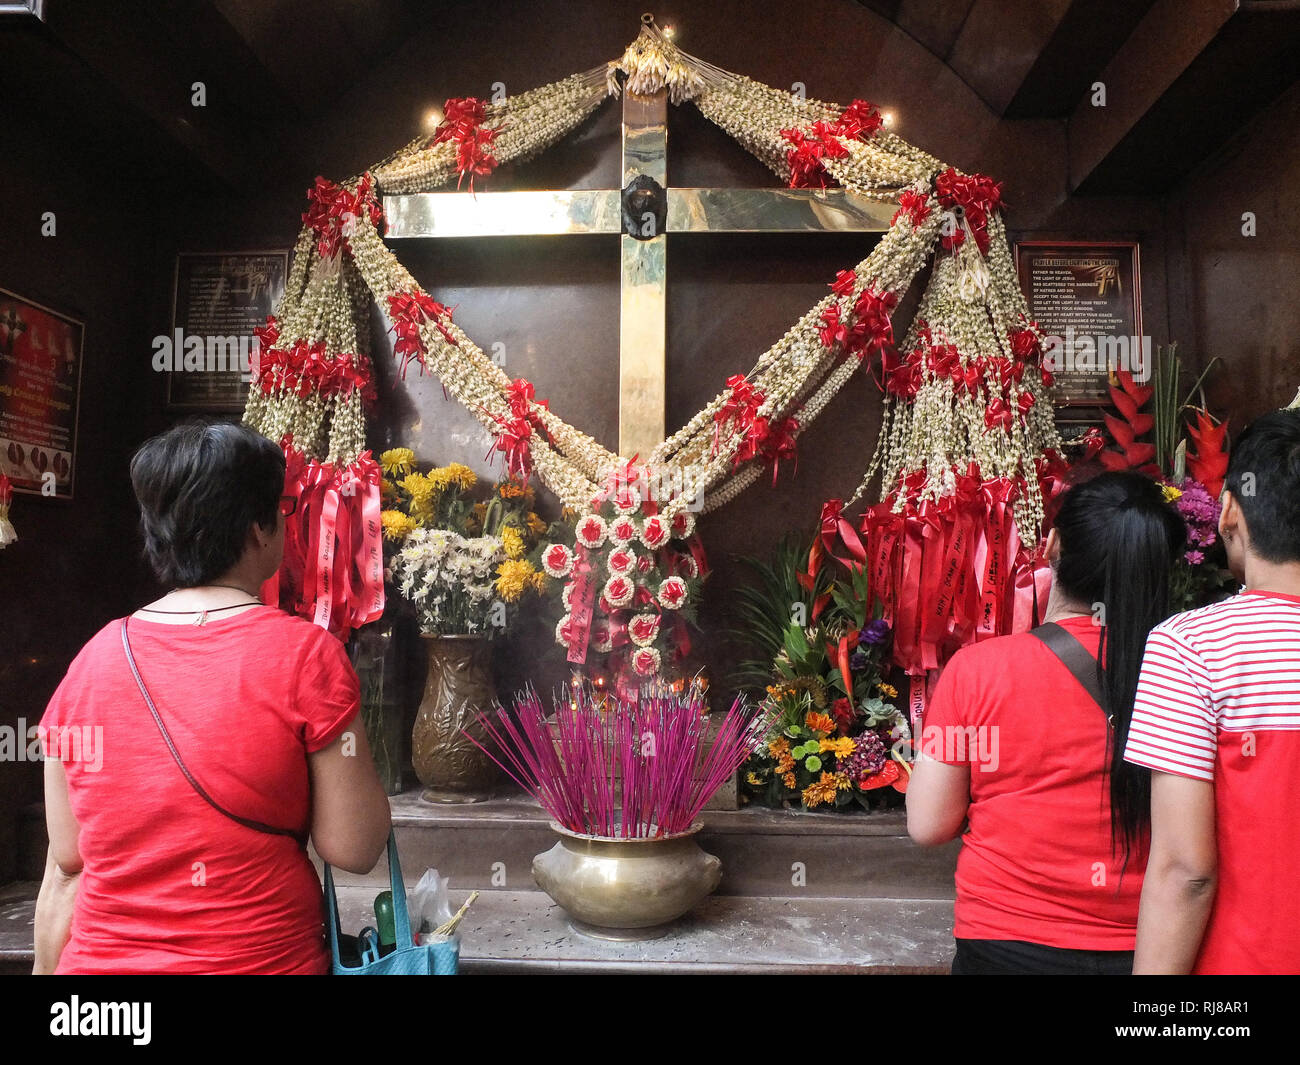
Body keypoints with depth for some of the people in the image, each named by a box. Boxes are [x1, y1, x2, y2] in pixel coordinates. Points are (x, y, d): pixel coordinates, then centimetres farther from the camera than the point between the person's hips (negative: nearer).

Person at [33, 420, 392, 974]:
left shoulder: (92, 659, -4)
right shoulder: (305, 653, -17)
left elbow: (64, 870, 2)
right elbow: (352, 849, -15)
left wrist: (50, 968, 14)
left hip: (101, 957, 4)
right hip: (263, 956, -3)